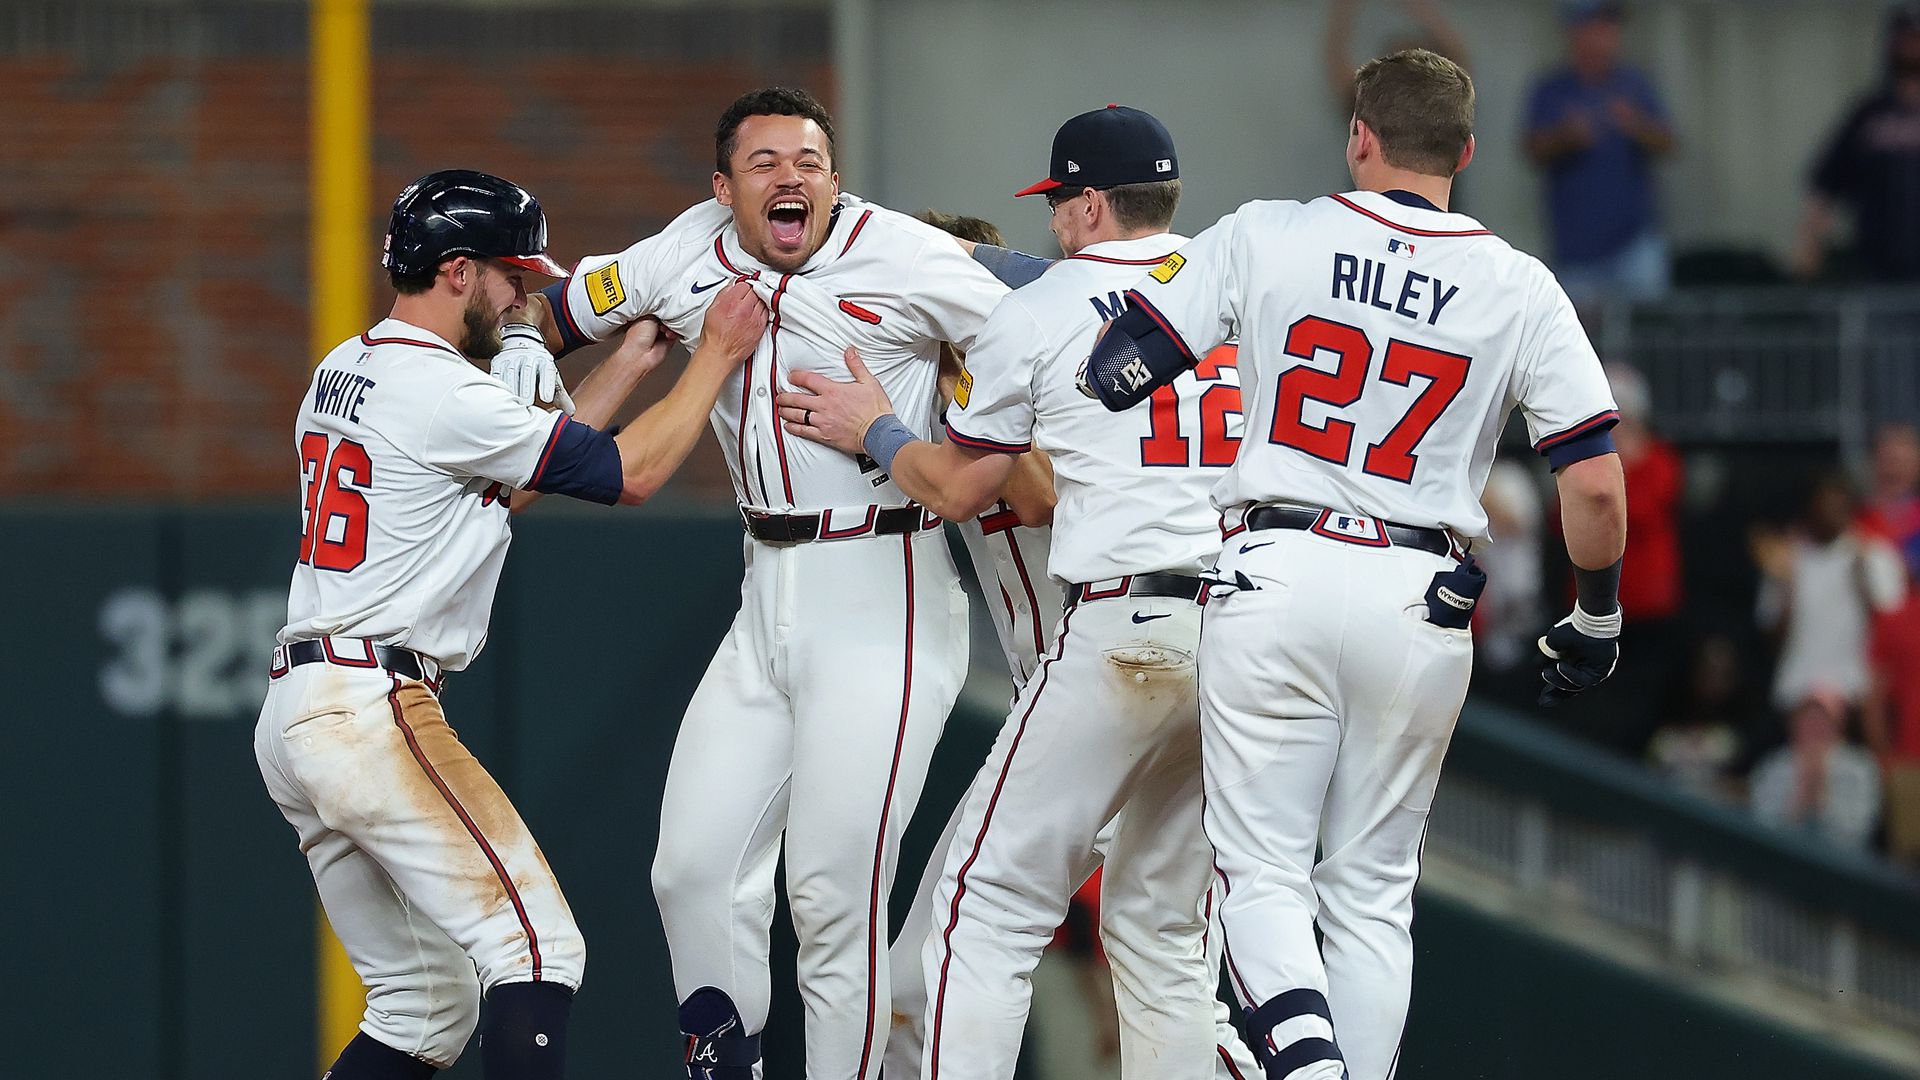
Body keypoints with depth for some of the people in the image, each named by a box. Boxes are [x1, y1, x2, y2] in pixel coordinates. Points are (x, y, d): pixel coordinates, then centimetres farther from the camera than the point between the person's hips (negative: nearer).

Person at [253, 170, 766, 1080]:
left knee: (429, 999, 13)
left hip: (291, 716, 10)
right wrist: (715, 357, 5)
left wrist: (628, 364, 26)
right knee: (535, 946, -15)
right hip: (374, 707, -10)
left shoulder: (341, 375, 17)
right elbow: (630, 473, -7)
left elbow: (521, 460, 26)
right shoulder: (439, 391, -12)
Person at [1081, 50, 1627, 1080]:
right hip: (1423, 606, 1)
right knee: (1371, 887, 12)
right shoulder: (1520, 289, 3)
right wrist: (1595, 620, 14)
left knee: (1260, 864, 3)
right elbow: (1595, 484, -2)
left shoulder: (1264, 237, 0)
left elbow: (1110, 375, -2)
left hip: (1272, 578, -1)